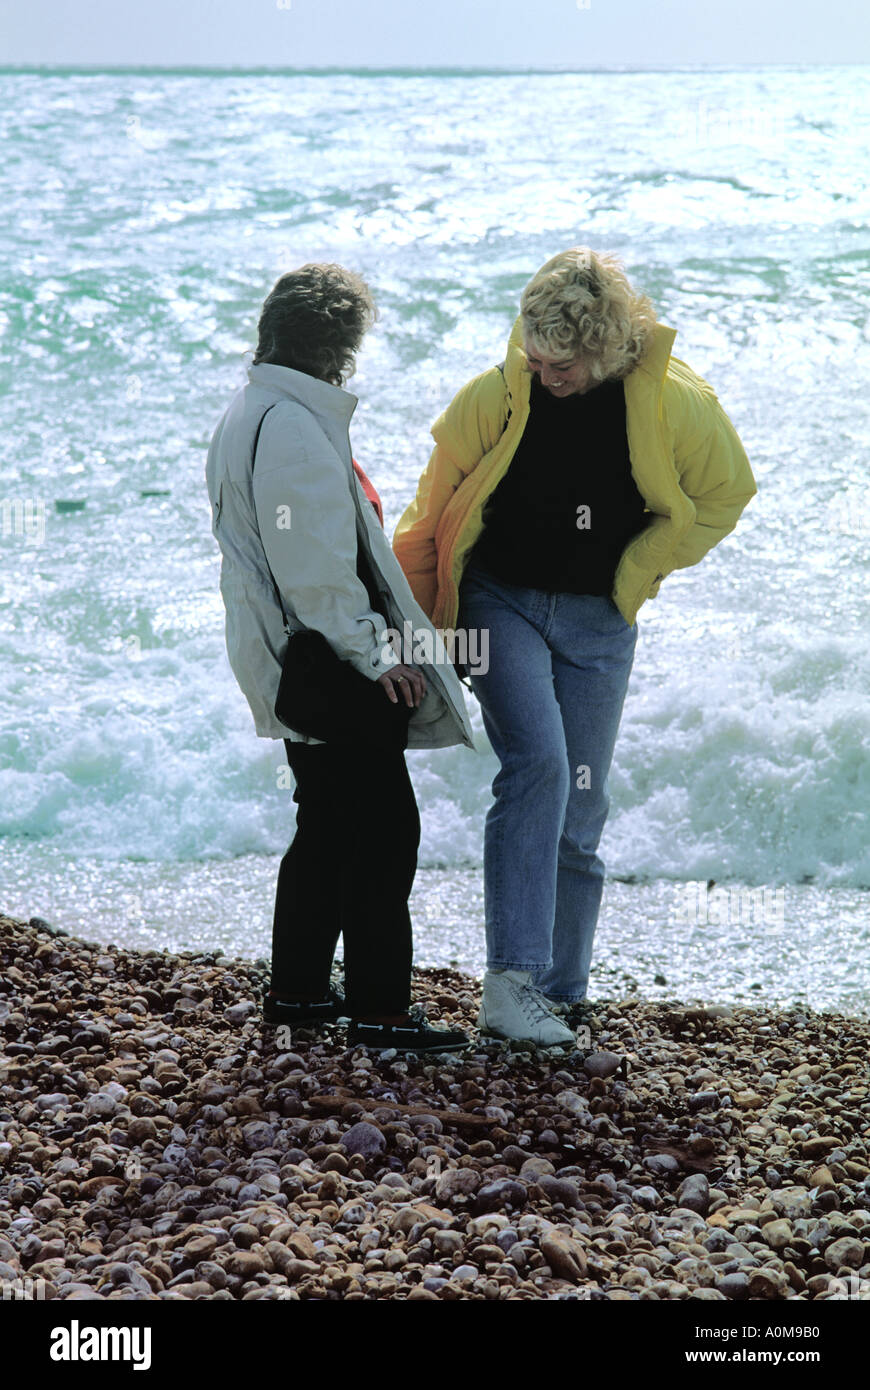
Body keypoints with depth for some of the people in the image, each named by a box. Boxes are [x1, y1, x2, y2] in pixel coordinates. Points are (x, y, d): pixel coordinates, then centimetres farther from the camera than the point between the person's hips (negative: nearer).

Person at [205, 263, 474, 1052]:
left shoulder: (253, 415, 14)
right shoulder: (292, 426, -20)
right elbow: (316, 567, -24)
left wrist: (369, 641, 18)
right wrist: (372, 654, -15)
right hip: (331, 662, -11)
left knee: (329, 826, 19)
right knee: (384, 828, -5)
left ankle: (297, 989, 27)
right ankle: (378, 1009, -1)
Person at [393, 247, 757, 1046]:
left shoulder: (674, 404, -10)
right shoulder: (495, 398, -11)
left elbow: (725, 494, 7)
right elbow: (433, 514, 3)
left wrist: (636, 572, 2)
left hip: (598, 624, 2)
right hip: (501, 603, -2)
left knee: (578, 810, 3)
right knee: (537, 762, -24)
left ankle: (558, 994, 16)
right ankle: (511, 978, -25)